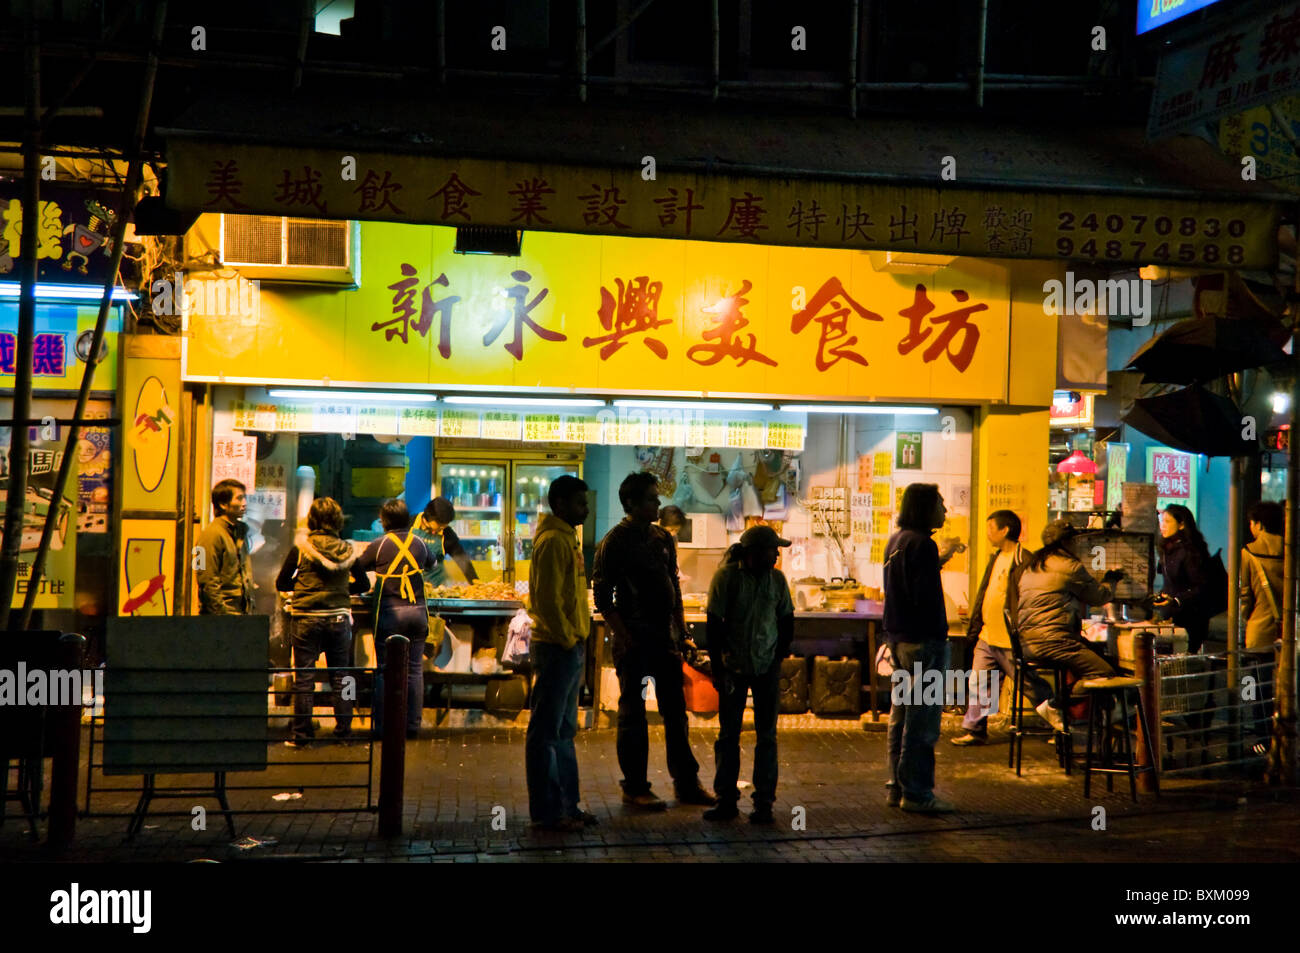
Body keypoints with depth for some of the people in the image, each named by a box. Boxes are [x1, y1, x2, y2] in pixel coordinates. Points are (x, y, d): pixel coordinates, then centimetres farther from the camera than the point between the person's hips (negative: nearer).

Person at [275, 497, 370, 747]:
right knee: (340, 677, 11)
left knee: (304, 678, 4)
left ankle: (302, 734, 7)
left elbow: (281, 584, -1)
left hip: (307, 619, -2)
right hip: (339, 618, 2)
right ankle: (343, 730, 15)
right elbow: (363, 584, 10)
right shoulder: (347, 550, -1)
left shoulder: (301, 547, -7)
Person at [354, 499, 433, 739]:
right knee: (414, 669, 8)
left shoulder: (379, 545, -5)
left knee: (384, 670, 3)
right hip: (418, 611, 3)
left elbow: (357, 567, 6)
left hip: (390, 612, -3)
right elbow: (430, 564, 25)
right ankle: (413, 725, 9)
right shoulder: (419, 543, 6)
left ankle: (380, 725, 5)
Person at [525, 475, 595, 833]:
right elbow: (547, 599, -21)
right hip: (557, 649, -10)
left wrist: (575, 641, 16)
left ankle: (567, 806, 21)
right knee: (547, 732, -3)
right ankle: (547, 812, 2)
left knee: (564, 731, 14)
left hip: (569, 647, 10)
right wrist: (567, 640, -16)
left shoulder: (566, 539, 17)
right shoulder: (553, 541, -14)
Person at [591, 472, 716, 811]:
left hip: (665, 637, 6)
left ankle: (686, 783, 18)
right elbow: (602, 597, -9)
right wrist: (624, 636, -14)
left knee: (675, 710, 10)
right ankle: (634, 789, 9)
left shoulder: (663, 539, 12)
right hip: (635, 639, -6)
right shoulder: (614, 542, -7)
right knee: (633, 713, 2)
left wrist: (680, 629, 10)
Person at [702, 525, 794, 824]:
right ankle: (726, 800, 13)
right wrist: (717, 669, -6)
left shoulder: (777, 579, 2)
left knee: (766, 736, 3)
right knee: (728, 735, 4)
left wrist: (778, 657, 4)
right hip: (734, 668, -2)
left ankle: (764, 802, 8)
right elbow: (714, 625, -5)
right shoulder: (726, 577, -7)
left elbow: (787, 622, 11)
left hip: (767, 668, 2)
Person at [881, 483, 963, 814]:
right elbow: (926, 597, -20)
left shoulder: (896, 541, 13)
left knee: (902, 716, 14)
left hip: (899, 639, 10)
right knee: (922, 720, -4)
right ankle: (916, 793, 0)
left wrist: (939, 560, 21)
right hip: (923, 640, -10)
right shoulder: (921, 543, -15)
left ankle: (897, 787, 20)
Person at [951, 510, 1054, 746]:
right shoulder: (996, 558, 14)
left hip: (1010, 641, -9)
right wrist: (975, 626, 21)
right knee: (977, 683, 9)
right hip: (987, 637, 9)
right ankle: (975, 731, 17)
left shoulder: (1022, 560, -16)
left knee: (1031, 686, 2)